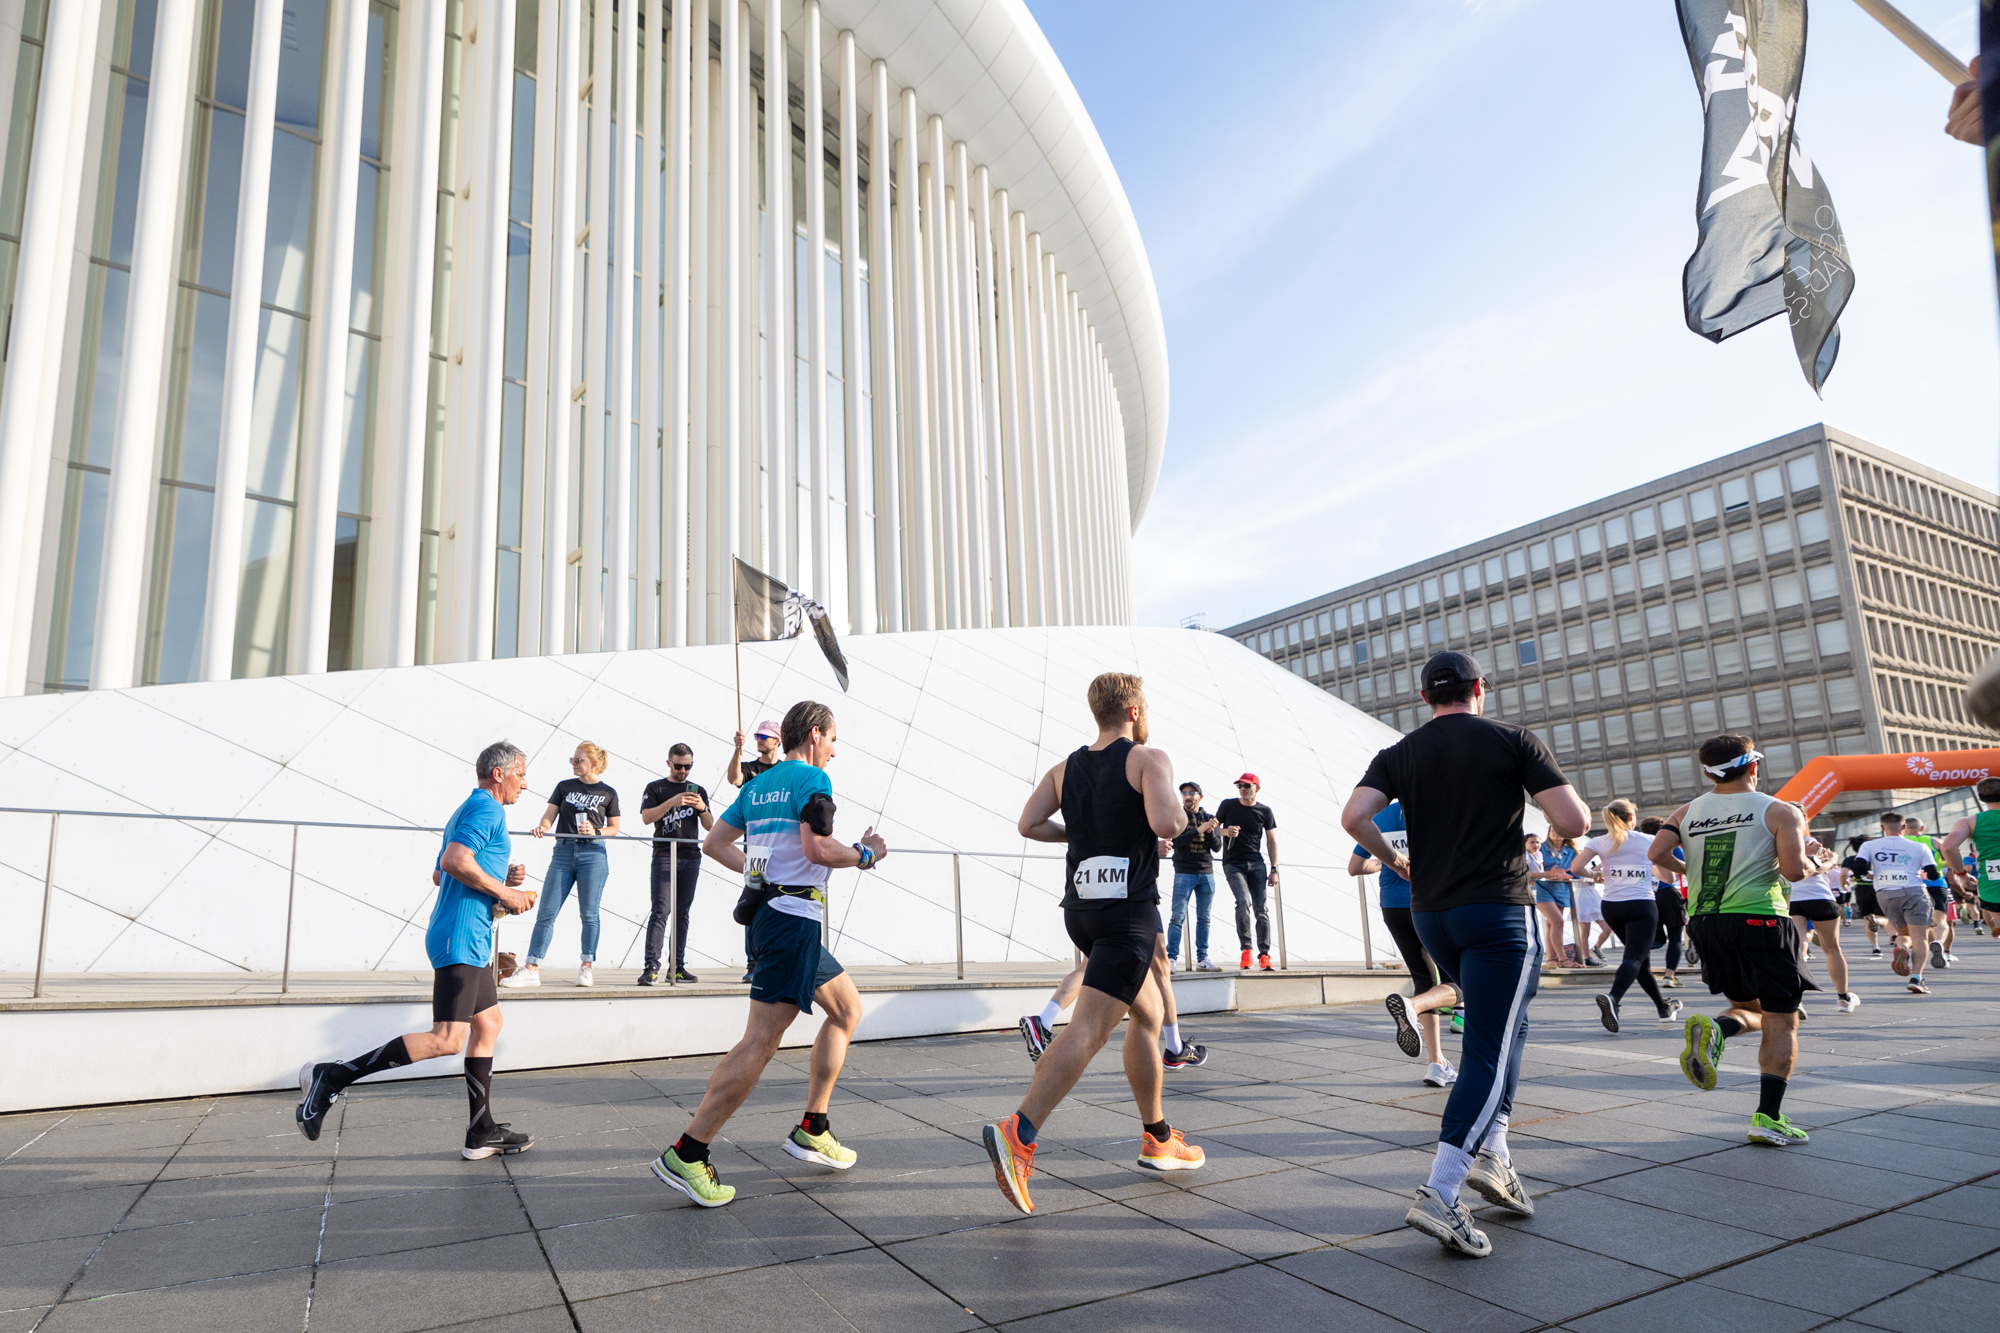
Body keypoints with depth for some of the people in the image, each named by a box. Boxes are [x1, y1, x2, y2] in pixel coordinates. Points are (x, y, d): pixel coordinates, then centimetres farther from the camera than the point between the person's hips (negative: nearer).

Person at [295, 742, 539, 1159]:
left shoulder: (467, 811, 23)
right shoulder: (487, 808, -9)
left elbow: (439, 874, 27)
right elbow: (454, 861, -24)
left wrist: (501, 879, 19)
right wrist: (503, 892, -15)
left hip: (469, 941, 11)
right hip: (460, 938, -11)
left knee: (488, 1023, 11)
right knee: (447, 1039, -15)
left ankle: (481, 1133, 14)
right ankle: (331, 1076, -10)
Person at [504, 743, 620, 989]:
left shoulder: (608, 793, 7)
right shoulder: (564, 786, 13)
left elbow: (614, 828, 11)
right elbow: (550, 816, 7)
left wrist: (596, 832, -8)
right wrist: (543, 827, -14)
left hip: (593, 853, -2)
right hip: (563, 852, 2)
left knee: (589, 913, -1)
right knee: (546, 913, -1)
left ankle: (586, 968, 9)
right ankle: (531, 969, 1)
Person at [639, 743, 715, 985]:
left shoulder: (698, 790, 17)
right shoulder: (655, 788, 8)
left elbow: (710, 826, 14)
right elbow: (646, 817, -7)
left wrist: (702, 808, -6)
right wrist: (672, 802, -19)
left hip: (691, 858, 4)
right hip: (664, 856, -3)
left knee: (682, 913, 5)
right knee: (660, 911, -12)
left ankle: (678, 967, 8)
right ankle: (651, 967, -14)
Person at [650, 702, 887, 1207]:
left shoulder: (758, 783, 17)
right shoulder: (811, 778, -8)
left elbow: (714, 843, 18)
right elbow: (818, 848, -20)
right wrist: (865, 854, -4)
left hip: (769, 908, 10)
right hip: (795, 916, -10)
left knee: (847, 1008, 18)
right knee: (762, 1039, -8)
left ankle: (811, 1130, 21)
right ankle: (686, 1155, -7)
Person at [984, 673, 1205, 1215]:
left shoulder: (1066, 768, 12)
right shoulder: (1149, 760, -6)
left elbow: (1029, 824, 1)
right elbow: (1165, 824, -22)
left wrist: (1083, 833, 14)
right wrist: (1180, 815, 0)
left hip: (1081, 907, 8)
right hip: (1129, 911, -8)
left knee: (1147, 1013, 21)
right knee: (1090, 1028, -12)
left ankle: (1157, 1138, 29)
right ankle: (1018, 1133, -24)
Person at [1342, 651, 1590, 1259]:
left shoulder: (1399, 754, 6)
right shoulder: (1515, 741, -3)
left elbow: (1353, 816, -9)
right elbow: (1574, 822, -10)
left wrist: (1392, 858, 8)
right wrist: (1564, 810, 13)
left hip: (1430, 913, 5)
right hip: (1499, 911, -5)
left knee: (1500, 1029, 24)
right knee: (1491, 1051, -4)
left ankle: (1492, 1152, 20)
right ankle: (1440, 1193, -12)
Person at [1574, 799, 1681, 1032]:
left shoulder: (1598, 843, 2)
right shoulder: (1649, 842, -1)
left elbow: (1577, 867, -11)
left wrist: (1595, 875, 10)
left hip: (1611, 907, 4)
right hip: (1642, 906, -4)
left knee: (1641, 956, 21)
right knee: (1634, 958, -12)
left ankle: (1663, 1006, 32)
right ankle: (1613, 997, -38)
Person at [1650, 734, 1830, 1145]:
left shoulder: (1686, 812, 9)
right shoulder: (1780, 811, -1)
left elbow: (1658, 853, -4)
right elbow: (1794, 870, -13)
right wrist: (1814, 863, 10)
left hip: (1704, 922, 5)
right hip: (1757, 919, -4)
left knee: (1751, 1008, 21)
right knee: (1781, 1021, 6)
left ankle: (1714, 1028, -13)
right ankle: (1768, 1118, -1)